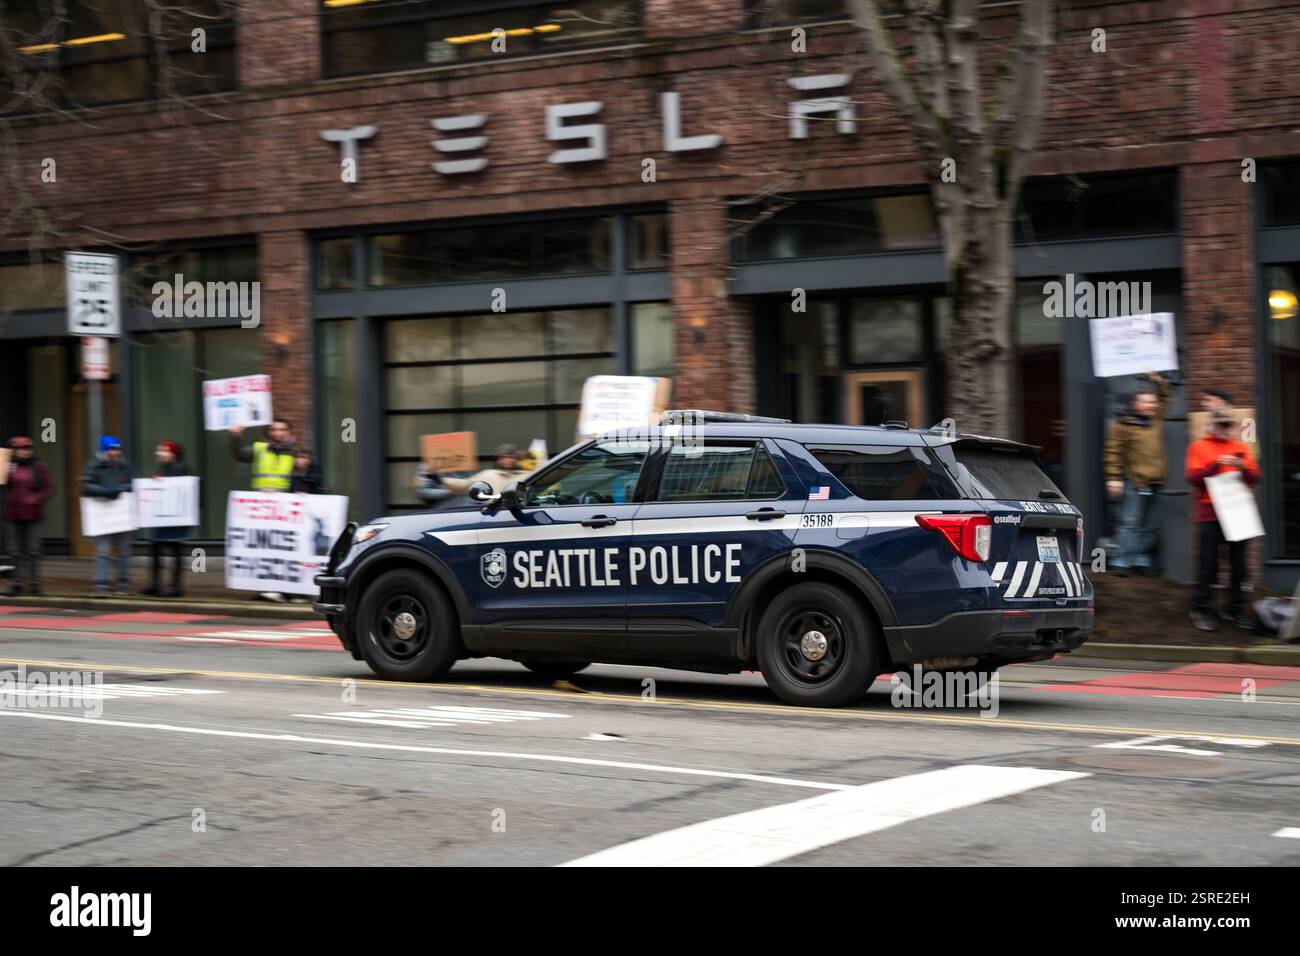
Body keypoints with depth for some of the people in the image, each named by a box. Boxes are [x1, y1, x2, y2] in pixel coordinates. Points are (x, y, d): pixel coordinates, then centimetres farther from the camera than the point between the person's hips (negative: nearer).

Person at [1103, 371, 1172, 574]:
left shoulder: (1157, 420, 15)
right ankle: (1121, 561, -7)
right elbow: (1114, 452, -8)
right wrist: (1114, 478, -14)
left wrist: (1158, 382, 16)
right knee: (1130, 523, -9)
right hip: (1134, 482, -7)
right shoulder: (1123, 425, -5)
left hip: (1154, 482, 7)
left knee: (1149, 525, 10)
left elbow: (1164, 398, 31)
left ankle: (1142, 559, 19)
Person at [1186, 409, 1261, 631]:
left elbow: (1255, 478, 8)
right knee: (1208, 565, -4)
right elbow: (1194, 478, -5)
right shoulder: (1198, 447, 6)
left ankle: (1236, 610, 12)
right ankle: (1202, 611, 3)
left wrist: (1243, 467, -12)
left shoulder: (1240, 448, 14)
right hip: (1210, 515, -3)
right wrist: (1216, 465, -16)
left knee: (1238, 564, 4)